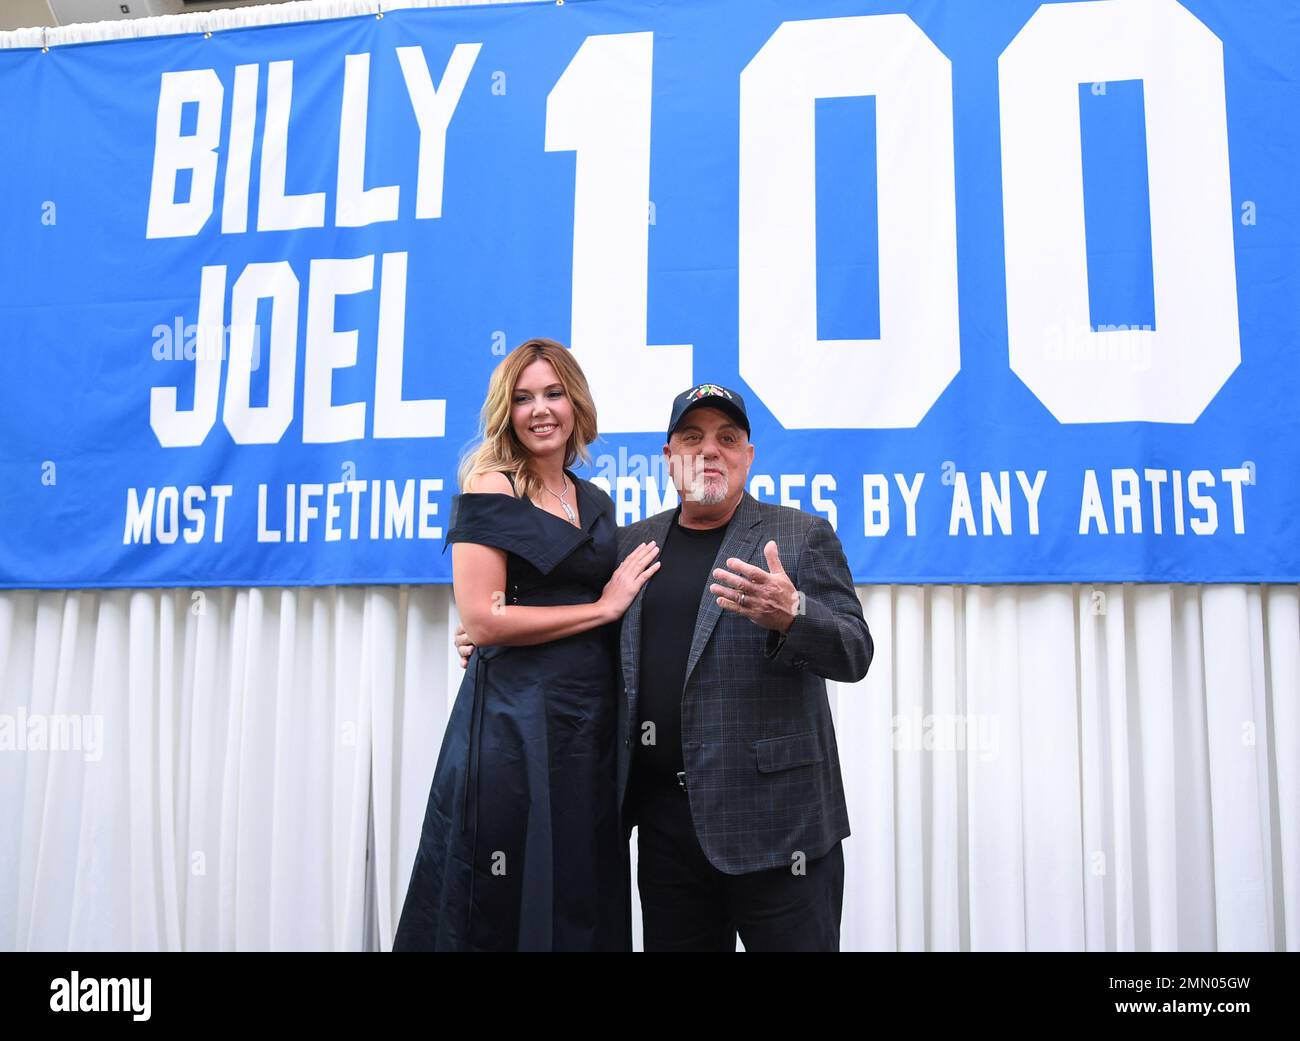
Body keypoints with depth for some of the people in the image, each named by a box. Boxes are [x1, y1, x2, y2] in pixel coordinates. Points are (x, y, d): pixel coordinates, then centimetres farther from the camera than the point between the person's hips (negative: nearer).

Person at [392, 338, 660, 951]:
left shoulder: (596, 502, 13)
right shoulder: (490, 489, -6)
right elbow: (483, 621, -15)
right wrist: (603, 606, -9)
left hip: (591, 718, 6)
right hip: (513, 715, -6)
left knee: (583, 906, 11)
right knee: (505, 908, 3)